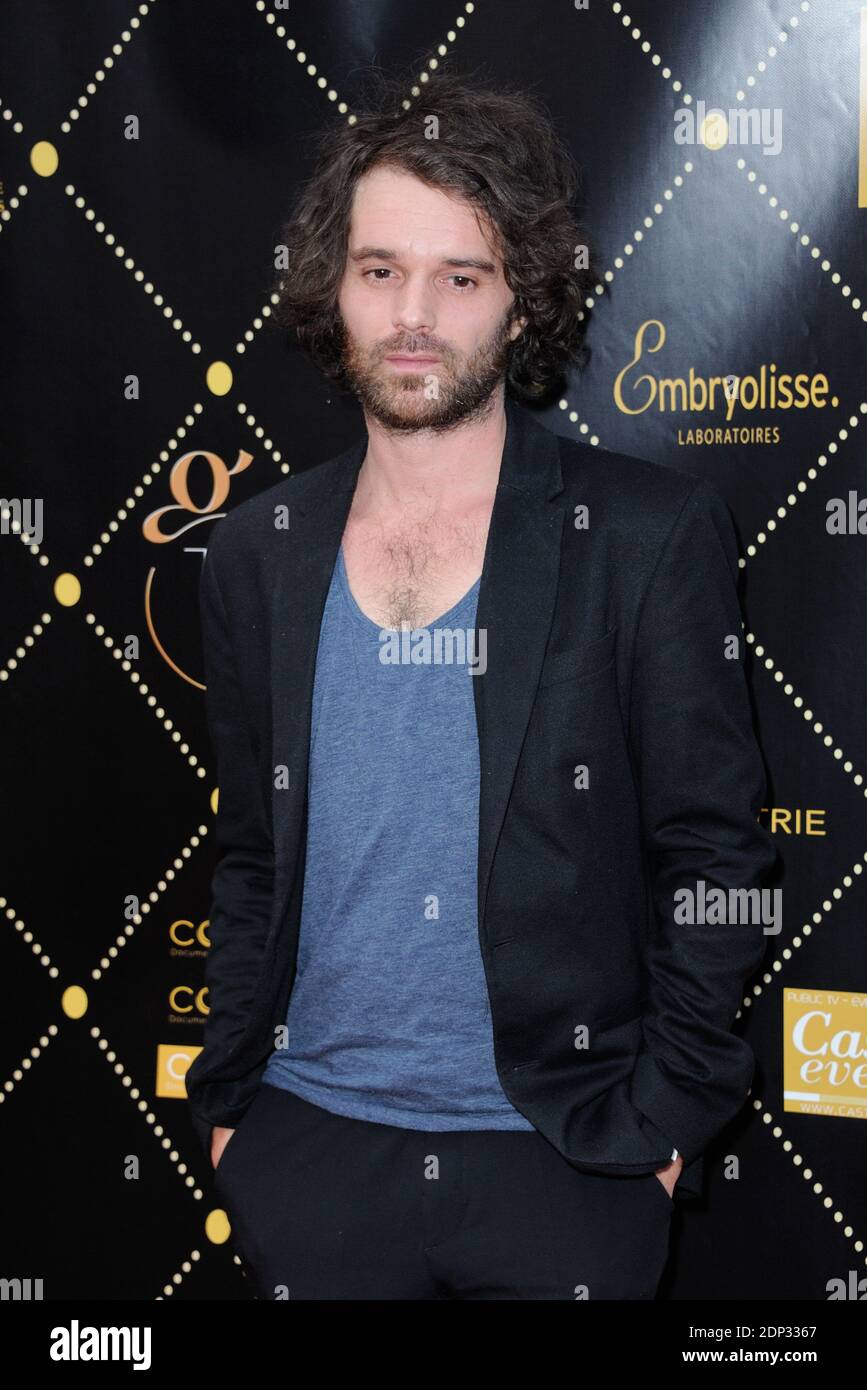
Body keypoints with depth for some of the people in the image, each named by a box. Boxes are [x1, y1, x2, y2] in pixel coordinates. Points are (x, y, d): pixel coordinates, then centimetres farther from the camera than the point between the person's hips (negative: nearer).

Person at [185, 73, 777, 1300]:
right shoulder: (257, 552, 3)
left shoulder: (654, 534, -8)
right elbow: (250, 861, 10)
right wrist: (225, 1096, 6)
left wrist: (665, 1120, -8)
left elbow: (715, 857, -6)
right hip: (309, 1147, 3)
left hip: (565, 1157, -3)